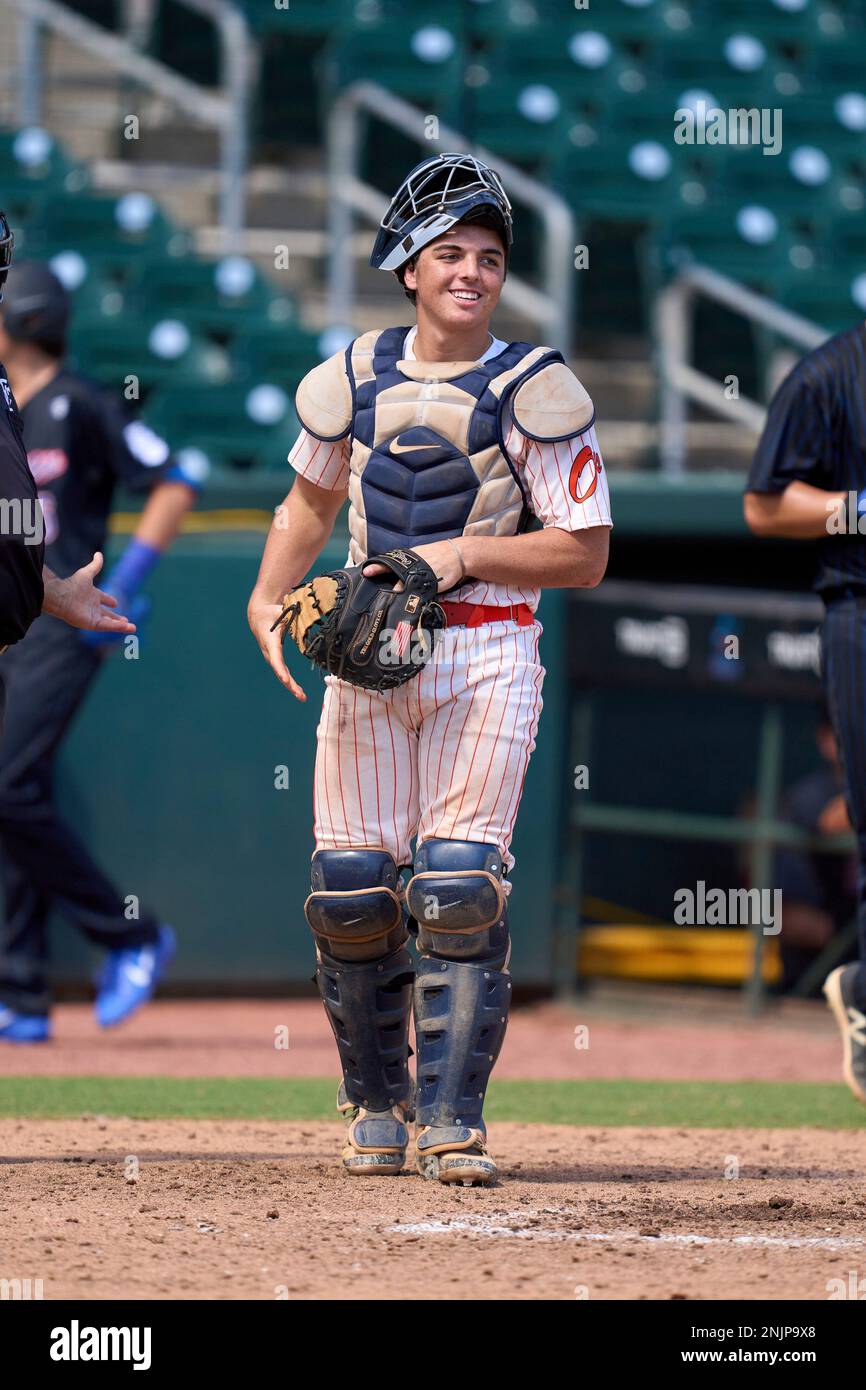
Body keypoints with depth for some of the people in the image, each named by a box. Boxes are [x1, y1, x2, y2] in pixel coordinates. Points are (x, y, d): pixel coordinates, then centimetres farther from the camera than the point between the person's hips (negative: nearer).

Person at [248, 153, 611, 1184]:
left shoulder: (535, 391, -7)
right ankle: (377, 1101, 20)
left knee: (459, 886, -13)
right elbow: (312, 499, 20)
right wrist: (268, 598, 4)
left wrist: (462, 555, -18)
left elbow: (583, 554, -7)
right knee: (350, 888, 2)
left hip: (486, 654, -3)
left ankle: (452, 1119, -8)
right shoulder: (353, 376, 5)